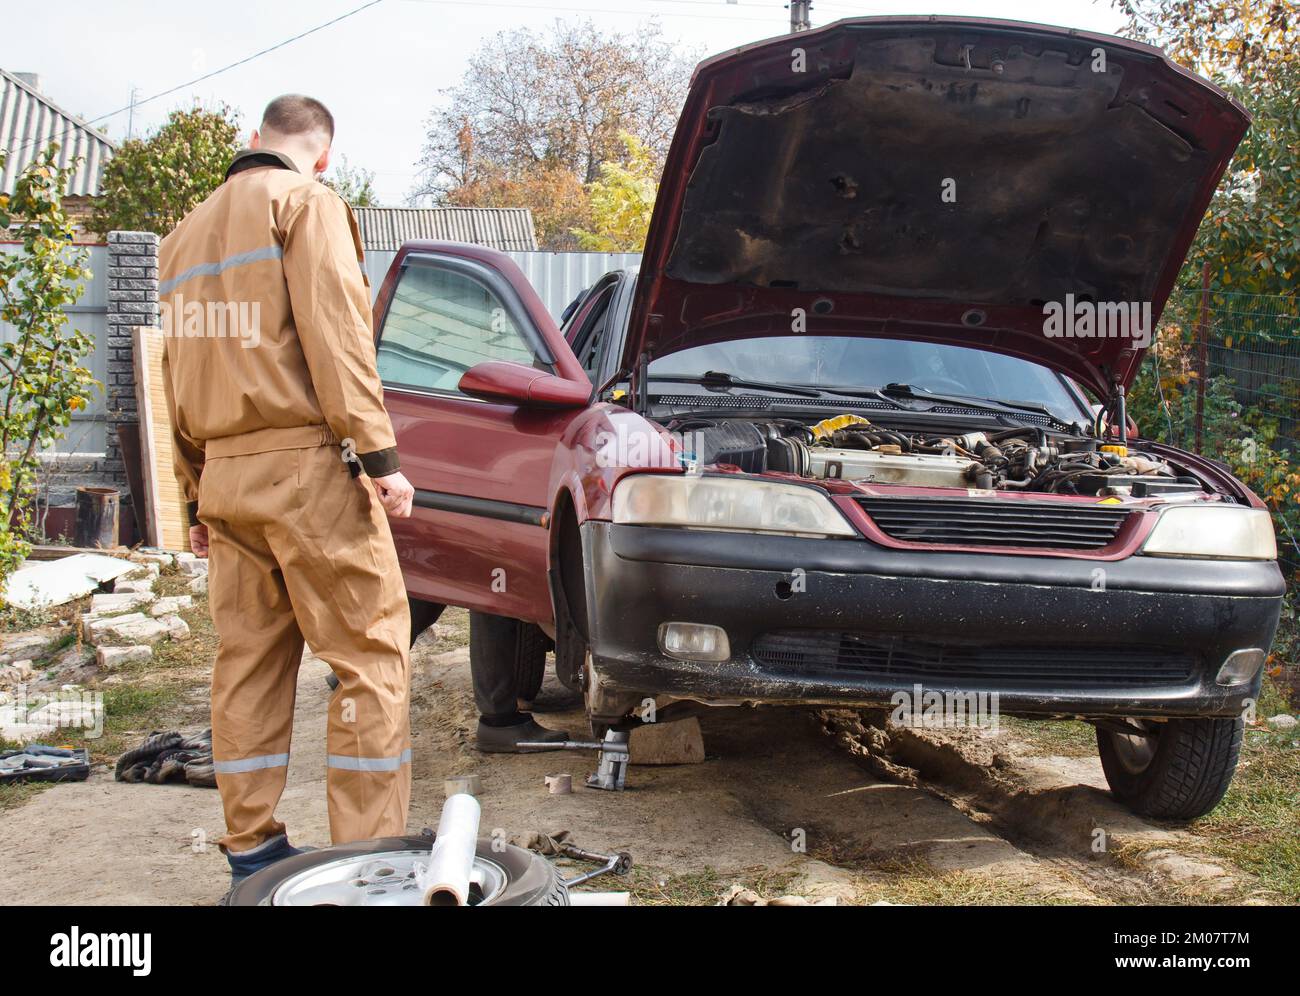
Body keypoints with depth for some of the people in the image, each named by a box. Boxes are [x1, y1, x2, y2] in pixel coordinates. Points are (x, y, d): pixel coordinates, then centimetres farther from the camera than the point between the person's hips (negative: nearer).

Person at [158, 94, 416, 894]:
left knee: (250, 660, 11)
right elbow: (334, 332, -13)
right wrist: (378, 454, -15)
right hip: (304, 465, -8)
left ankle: (251, 848, 15)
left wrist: (197, 493, 24)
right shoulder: (304, 203, -1)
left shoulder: (190, 232, 23)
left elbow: (181, 371, 22)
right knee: (371, 653, -4)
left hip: (226, 471, 8)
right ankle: (368, 850, -5)